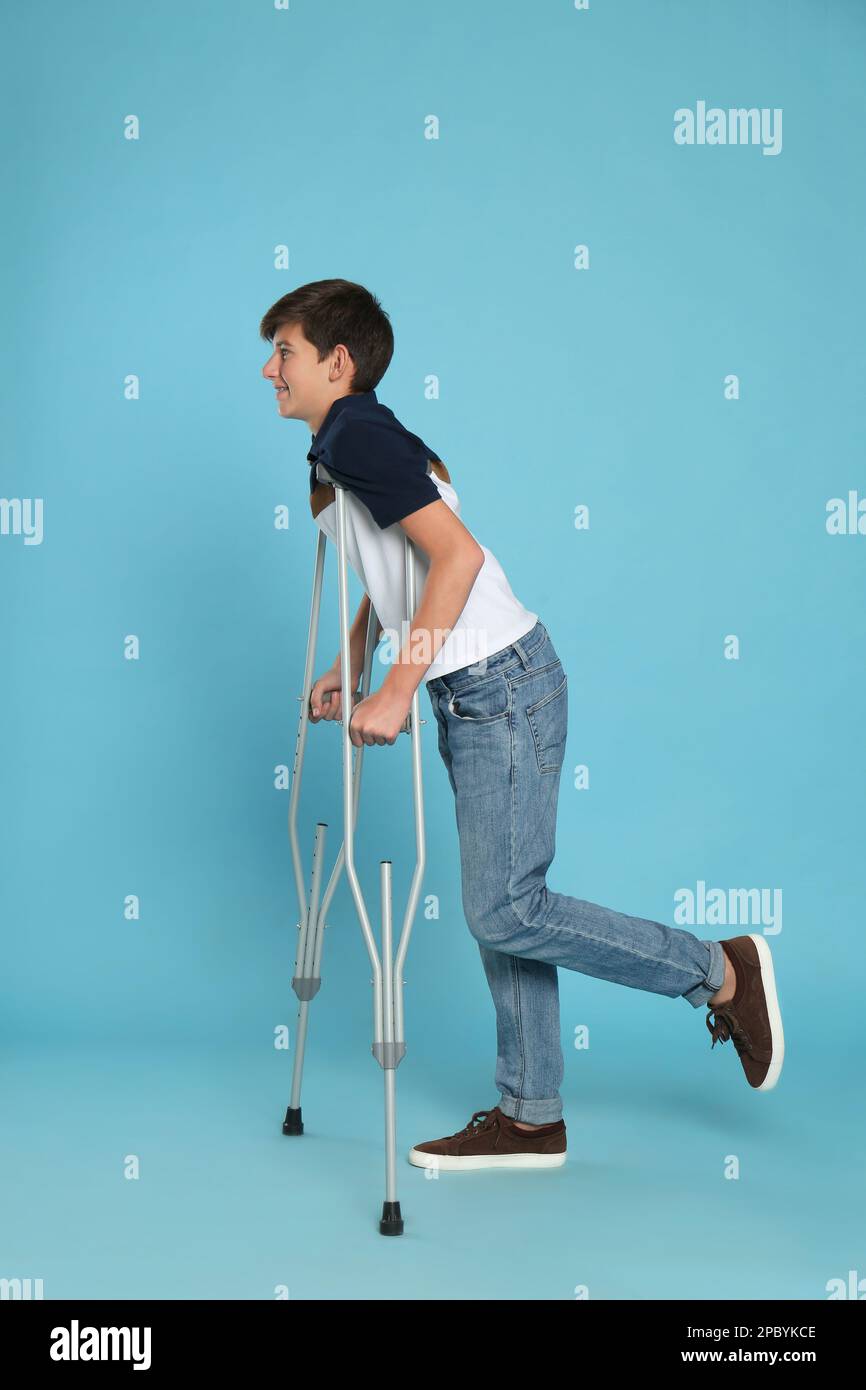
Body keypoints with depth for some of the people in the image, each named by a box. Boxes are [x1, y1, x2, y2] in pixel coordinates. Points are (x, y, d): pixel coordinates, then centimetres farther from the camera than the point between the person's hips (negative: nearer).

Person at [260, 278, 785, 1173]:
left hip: (501, 686, -10)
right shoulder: (340, 445, 16)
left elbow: (457, 554, -24)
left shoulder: (356, 437, -14)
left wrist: (397, 691, -24)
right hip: (474, 694, 10)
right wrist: (347, 666, 26)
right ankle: (529, 1118, 19)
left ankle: (721, 971, 6)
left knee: (506, 911, -8)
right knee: (499, 909, 11)